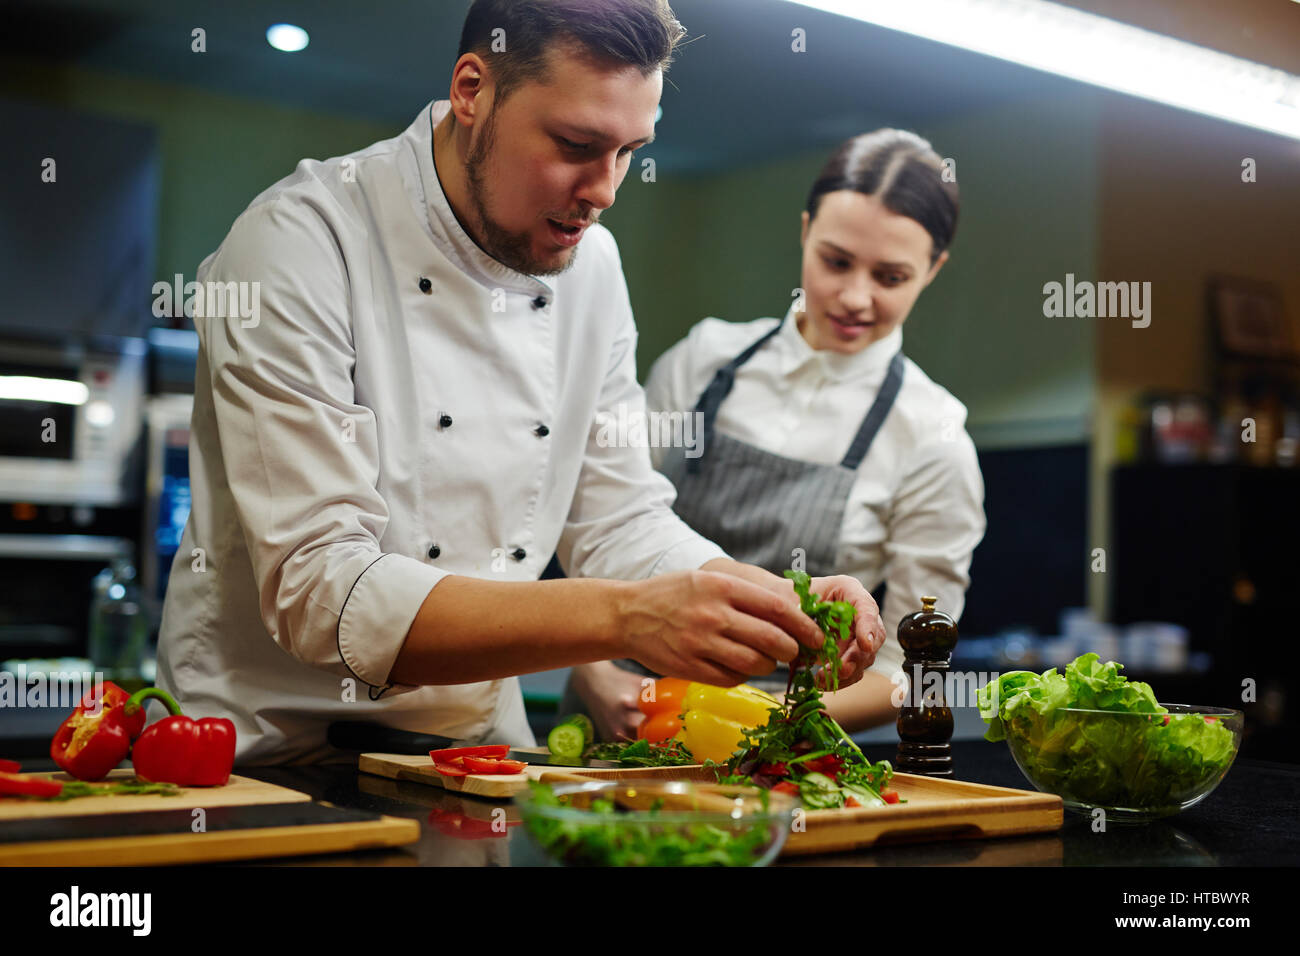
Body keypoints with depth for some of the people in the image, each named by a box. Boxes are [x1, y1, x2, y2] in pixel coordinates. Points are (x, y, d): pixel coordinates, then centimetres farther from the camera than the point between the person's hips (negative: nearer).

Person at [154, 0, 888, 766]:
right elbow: (319, 594, -24)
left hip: (482, 751, 4)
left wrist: (778, 604, -11)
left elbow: (619, 522, 8)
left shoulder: (590, 262, 4)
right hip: (277, 752, -3)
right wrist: (622, 617, -32)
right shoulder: (305, 242, -16)